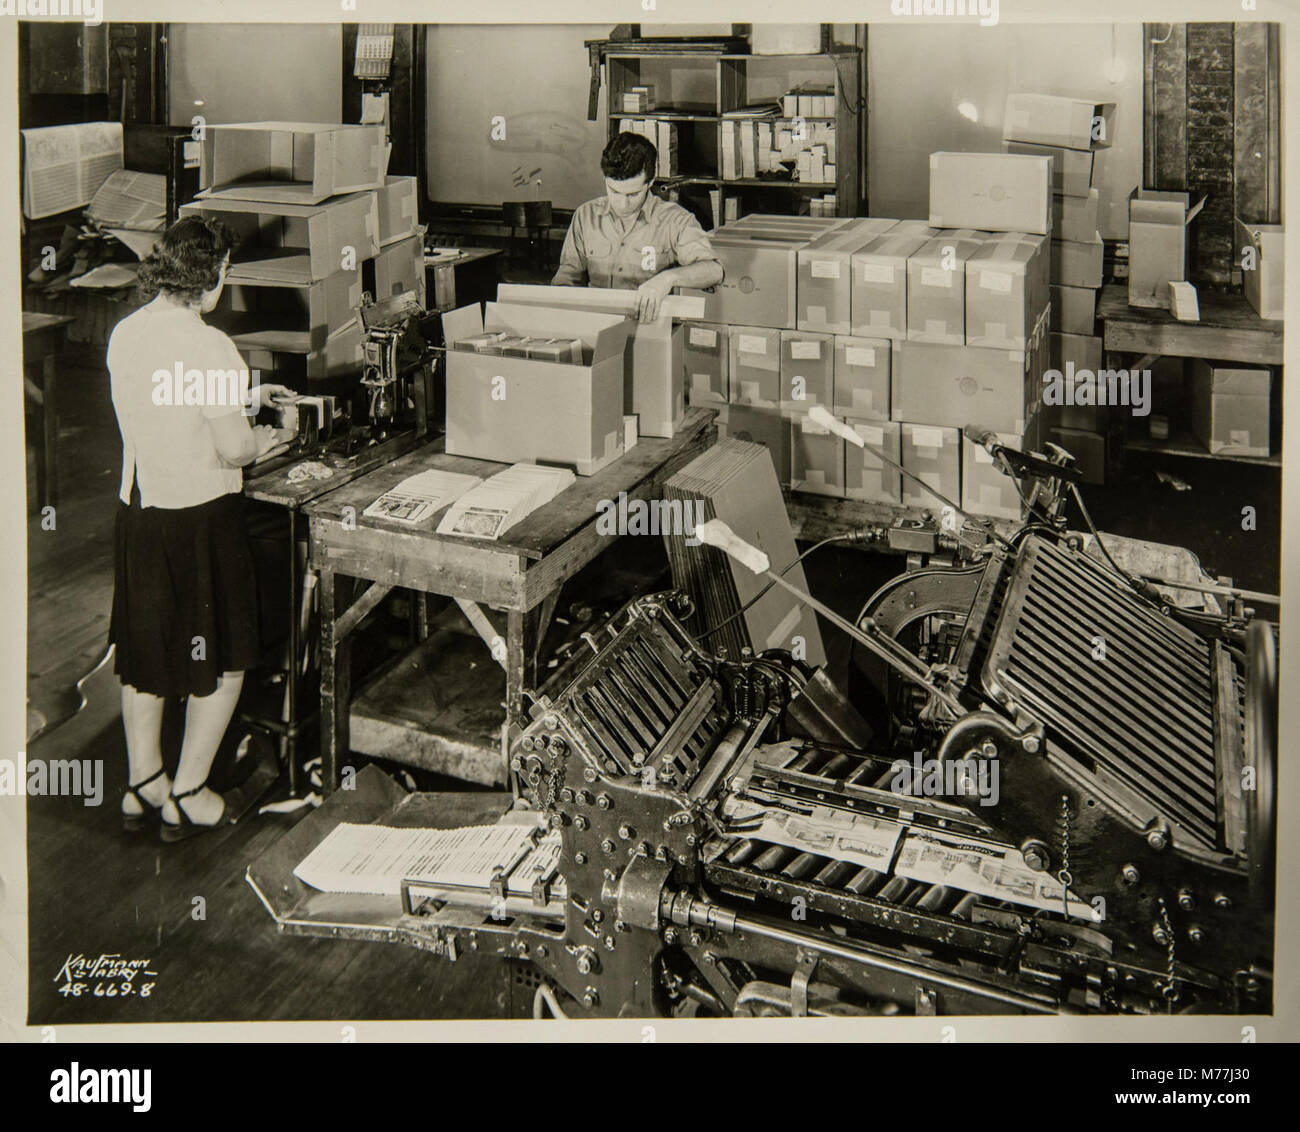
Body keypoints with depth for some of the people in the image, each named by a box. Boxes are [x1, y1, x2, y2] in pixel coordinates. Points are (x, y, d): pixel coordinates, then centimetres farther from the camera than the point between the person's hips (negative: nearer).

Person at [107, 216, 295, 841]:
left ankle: (143, 784, 29)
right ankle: (187, 797, 14)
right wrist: (265, 435, 2)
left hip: (136, 509, 7)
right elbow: (232, 449, -19)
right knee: (221, 661, 9)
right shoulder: (209, 347, -20)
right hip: (198, 516, -7)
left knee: (142, 651, 19)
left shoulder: (124, 333, 4)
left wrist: (244, 396, 22)